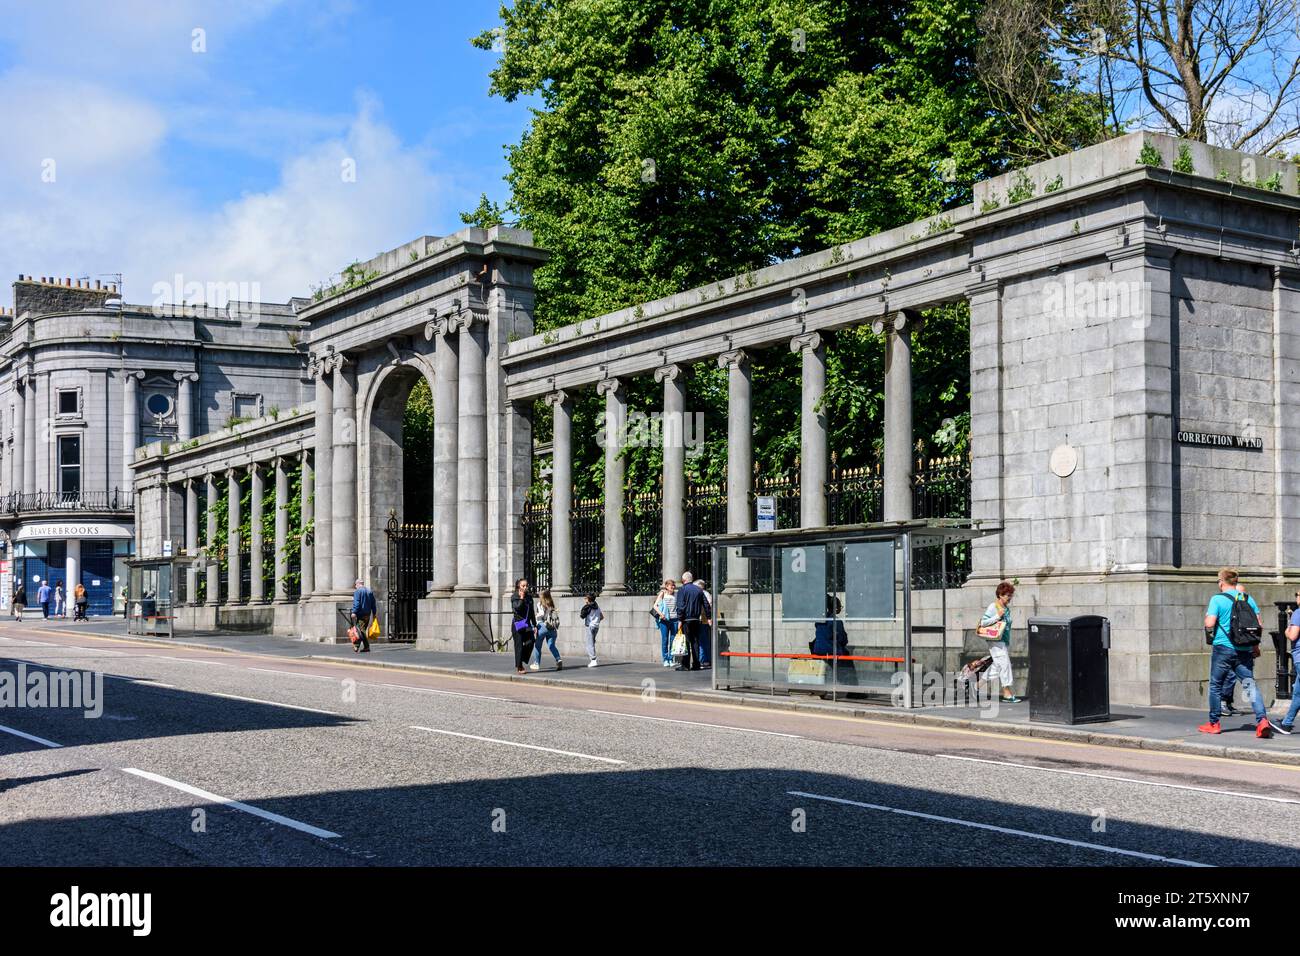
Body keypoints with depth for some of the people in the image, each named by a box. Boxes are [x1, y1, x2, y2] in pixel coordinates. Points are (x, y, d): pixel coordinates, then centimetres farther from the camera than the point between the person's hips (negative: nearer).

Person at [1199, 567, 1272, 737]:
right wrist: (1256, 645, 18)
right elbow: (1260, 624, 8)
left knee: (1216, 686, 10)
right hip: (1245, 651, 4)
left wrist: (1207, 615, 5)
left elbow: (1209, 624, -16)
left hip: (1223, 648, -4)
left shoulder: (1217, 599, -8)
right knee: (1250, 685, 1)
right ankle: (1262, 719, -18)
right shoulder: (1248, 599, 7)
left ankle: (1213, 724, 18)